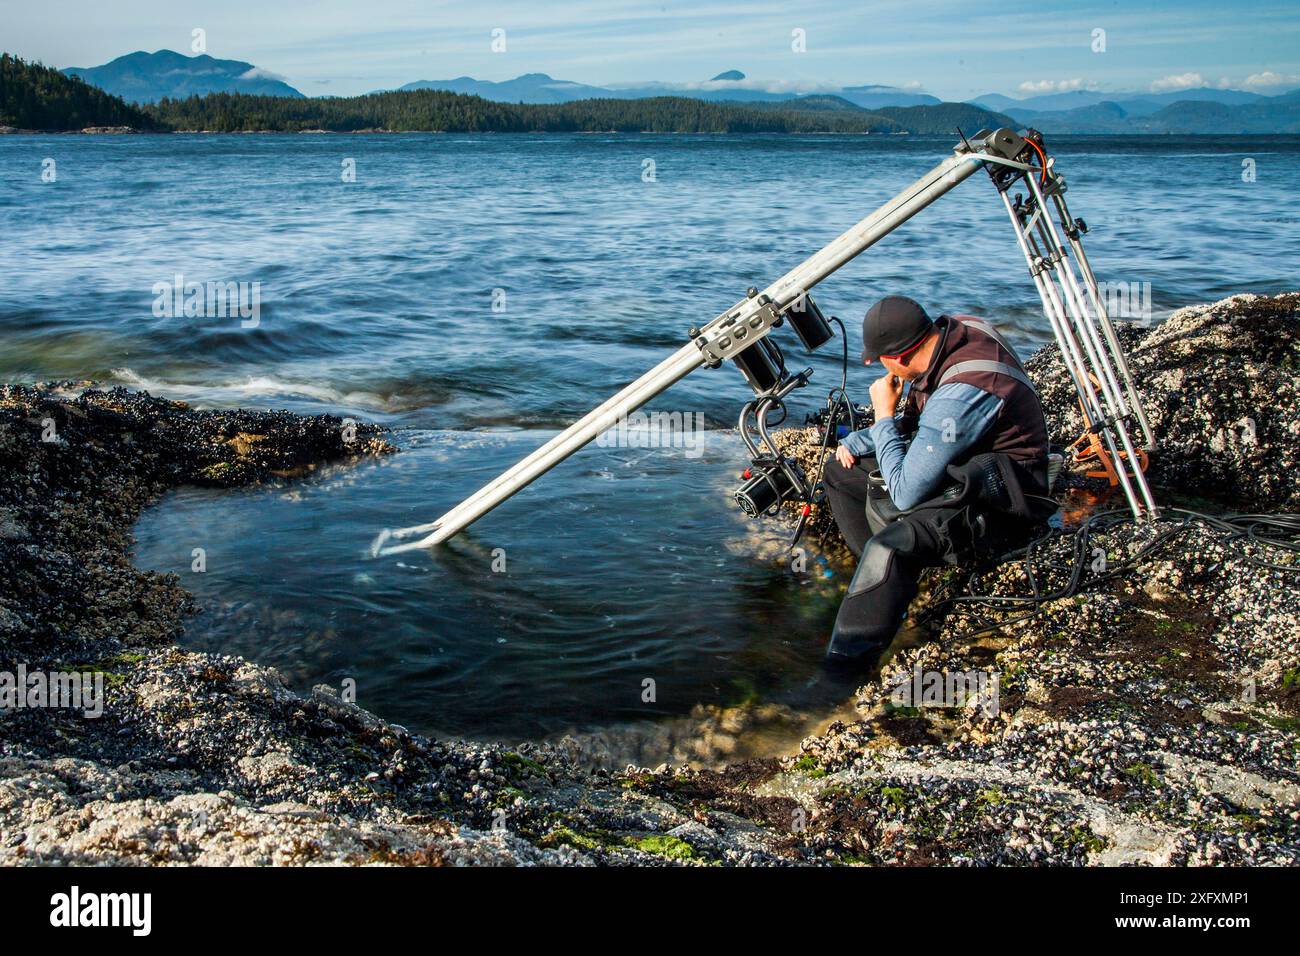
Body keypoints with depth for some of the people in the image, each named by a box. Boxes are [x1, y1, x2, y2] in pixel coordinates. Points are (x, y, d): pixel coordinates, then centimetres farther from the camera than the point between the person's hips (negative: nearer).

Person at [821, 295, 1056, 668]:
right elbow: (916, 423, 14)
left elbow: (906, 494, -26)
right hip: (962, 466, 10)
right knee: (840, 472, 12)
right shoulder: (949, 329, -6)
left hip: (997, 504, -10)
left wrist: (884, 415, -16)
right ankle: (889, 582, 10)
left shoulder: (960, 395, -33)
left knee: (888, 547, -35)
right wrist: (857, 441, 3)